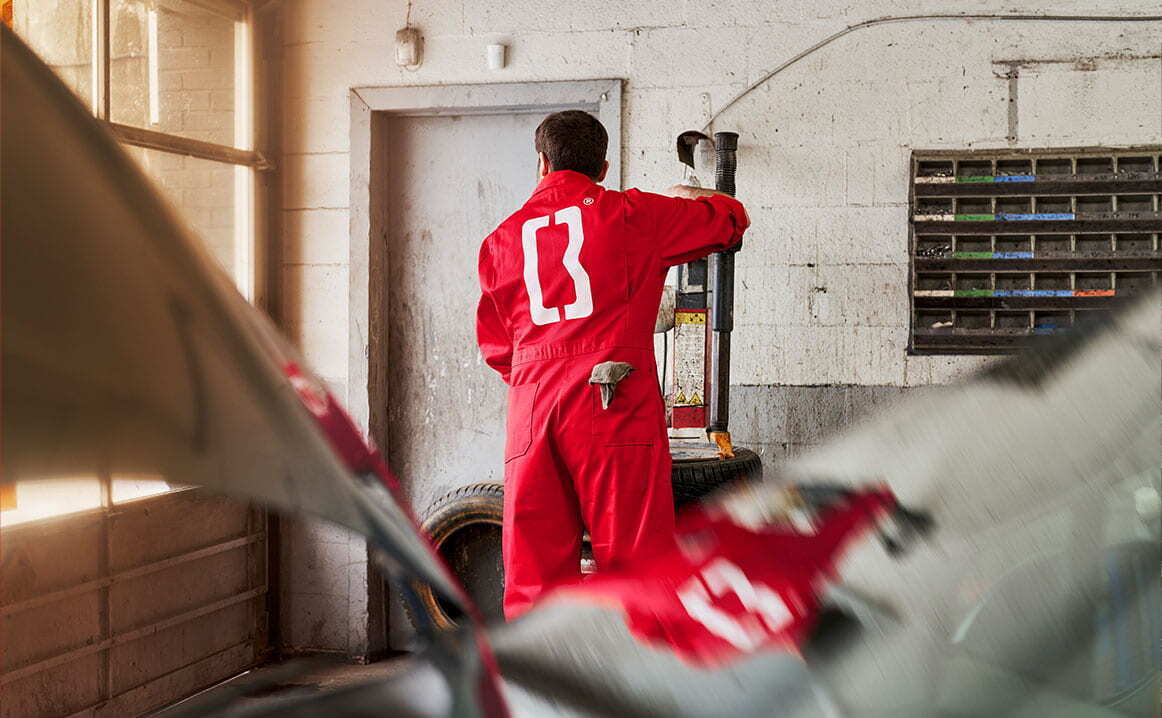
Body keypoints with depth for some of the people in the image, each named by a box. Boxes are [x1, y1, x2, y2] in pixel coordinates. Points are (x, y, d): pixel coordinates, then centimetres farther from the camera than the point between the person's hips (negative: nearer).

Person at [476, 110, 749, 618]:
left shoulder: (502, 238, 18)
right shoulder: (630, 214, 7)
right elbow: (731, 219, 19)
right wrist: (691, 196, 39)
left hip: (531, 412, 4)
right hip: (616, 406, -3)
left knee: (533, 575, 6)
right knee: (633, 567, -2)